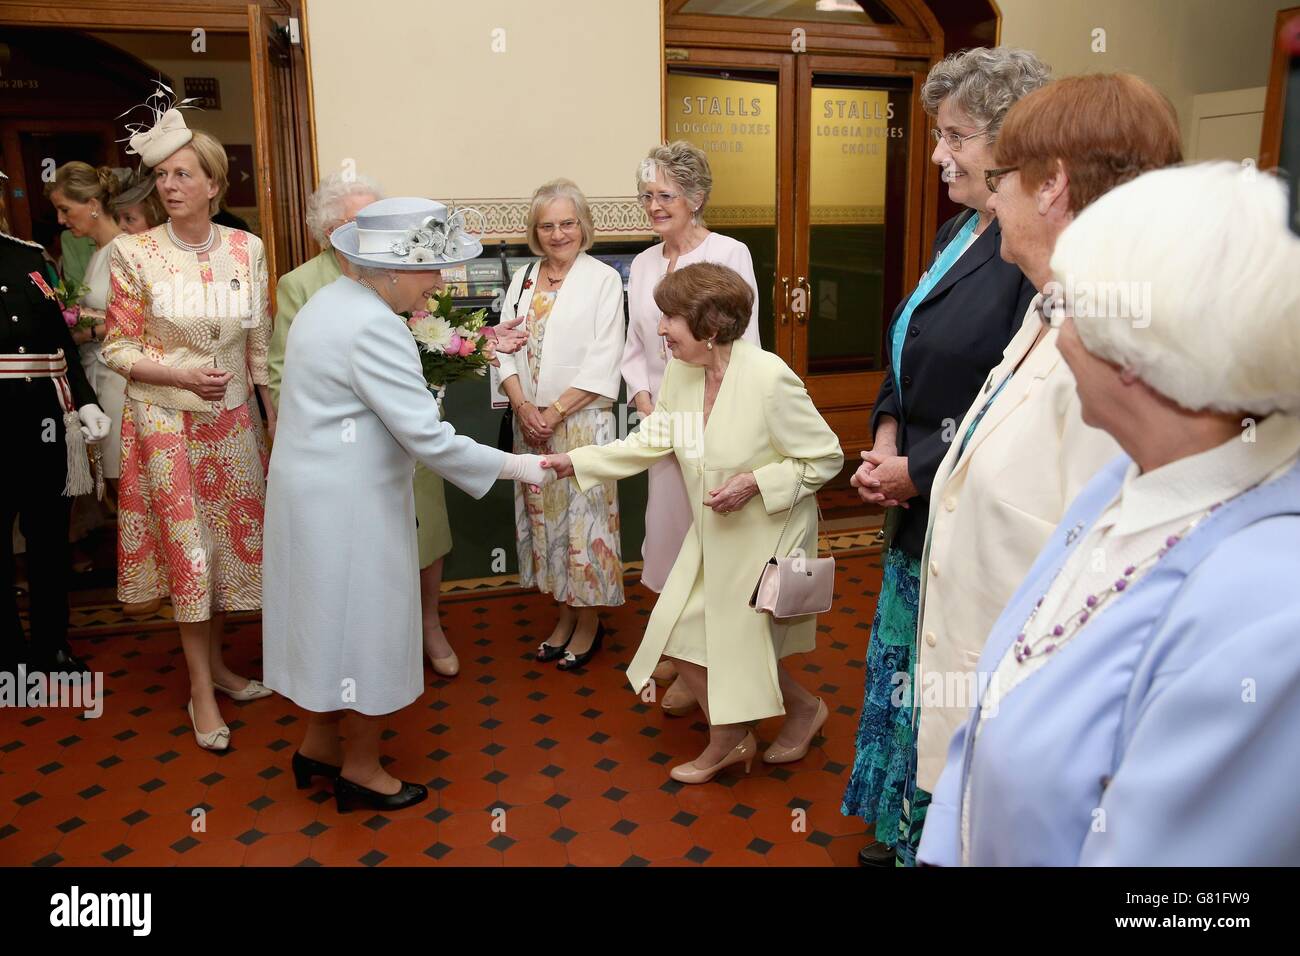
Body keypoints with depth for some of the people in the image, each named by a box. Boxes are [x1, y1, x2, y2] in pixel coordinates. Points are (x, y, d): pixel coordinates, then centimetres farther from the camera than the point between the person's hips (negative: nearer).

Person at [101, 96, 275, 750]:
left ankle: (213, 660, 31)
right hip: (165, 419, -3)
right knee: (186, 546, 3)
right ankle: (202, 690, 16)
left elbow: (260, 344, 4)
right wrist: (183, 375, -18)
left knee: (229, 537, 11)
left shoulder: (247, 249, 0)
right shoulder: (135, 253, -8)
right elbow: (118, 348, -4)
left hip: (232, 418, 3)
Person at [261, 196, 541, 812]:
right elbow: (427, 437, -26)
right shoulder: (373, 327, -23)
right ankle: (360, 770, 24)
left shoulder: (335, 300, 8)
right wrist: (516, 467, -18)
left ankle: (319, 745, 38)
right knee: (365, 626, 6)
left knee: (334, 618, 21)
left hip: (318, 490, 10)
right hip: (347, 505, -10)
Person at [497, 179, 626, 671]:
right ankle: (564, 615, 27)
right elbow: (506, 346, 6)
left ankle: (589, 622, 17)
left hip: (581, 422, -5)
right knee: (542, 516, 11)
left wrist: (553, 412, -14)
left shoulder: (603, 280, -4)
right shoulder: (523, 278, 11)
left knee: (584, 518, 1)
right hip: (531, 422, 5)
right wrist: (523, 405, -9)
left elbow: (602, 364, -11)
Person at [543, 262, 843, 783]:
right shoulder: (680, 373, -5)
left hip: (767, 537, -7)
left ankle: (805, 708, 35)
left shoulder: (770, 379, -26)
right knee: (679, 631, 9)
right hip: (712, 536, 7)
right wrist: (576, 461, 0)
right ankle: (727, 740, 31)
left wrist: (755, 481, -27)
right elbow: (650, 442, 4)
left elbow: (826, 458, -17)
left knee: (744, 645, 3)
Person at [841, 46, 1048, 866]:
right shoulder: (959, 234, 9)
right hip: (919, 505, 9)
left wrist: (919, 468, -15)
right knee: (908, 666, 21)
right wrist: (887, 438, 1)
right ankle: (905, 826, 42)